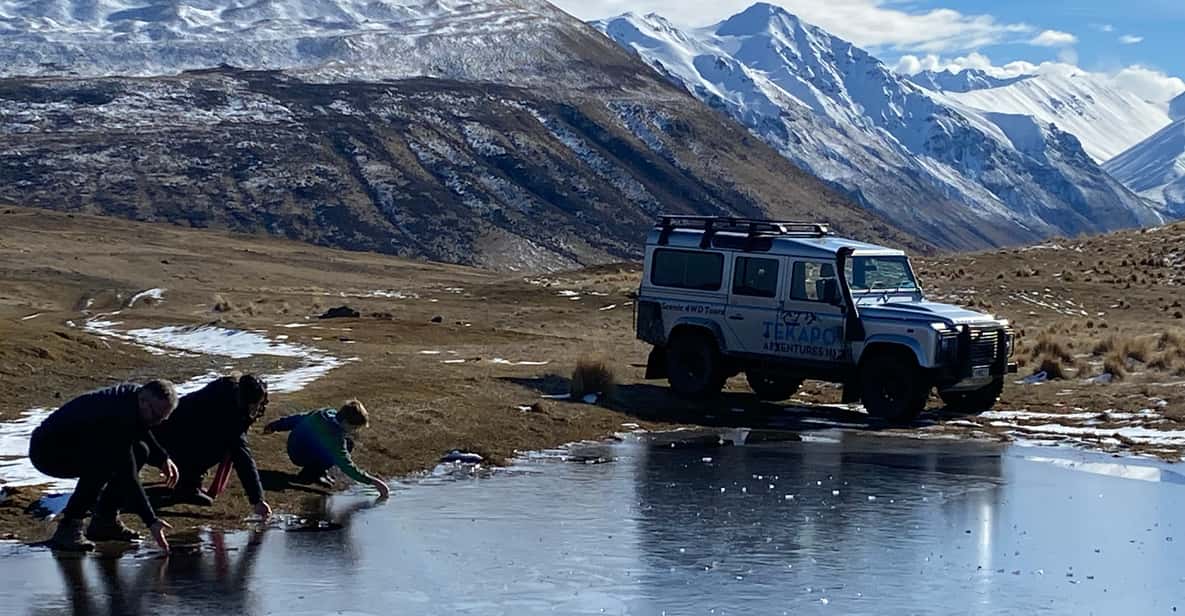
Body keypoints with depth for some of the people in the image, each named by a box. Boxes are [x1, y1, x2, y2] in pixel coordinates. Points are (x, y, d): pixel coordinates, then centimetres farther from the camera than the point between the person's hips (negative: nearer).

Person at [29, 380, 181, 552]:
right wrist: (151, 521, -35)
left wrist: (162, 459, 7)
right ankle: (67, 528, -25)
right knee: (104, 463, -35)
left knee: (140, 451, 6)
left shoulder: (137, 393, -6)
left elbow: (141, 429, 19)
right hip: (47, 450, -10)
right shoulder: (117, 416, -32)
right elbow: (127, 477, -34)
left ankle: (104, 522, 8)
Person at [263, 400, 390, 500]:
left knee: (347, 443, 9)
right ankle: (310, 474, -14)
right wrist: (372, 481, -35)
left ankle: (318, 470, 9)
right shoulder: (333, 436, -32)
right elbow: (347, 465, -34)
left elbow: (302, 417, 9)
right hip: (301, 456, -9)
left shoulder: (328, 413, -6)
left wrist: (275, 426, 23)